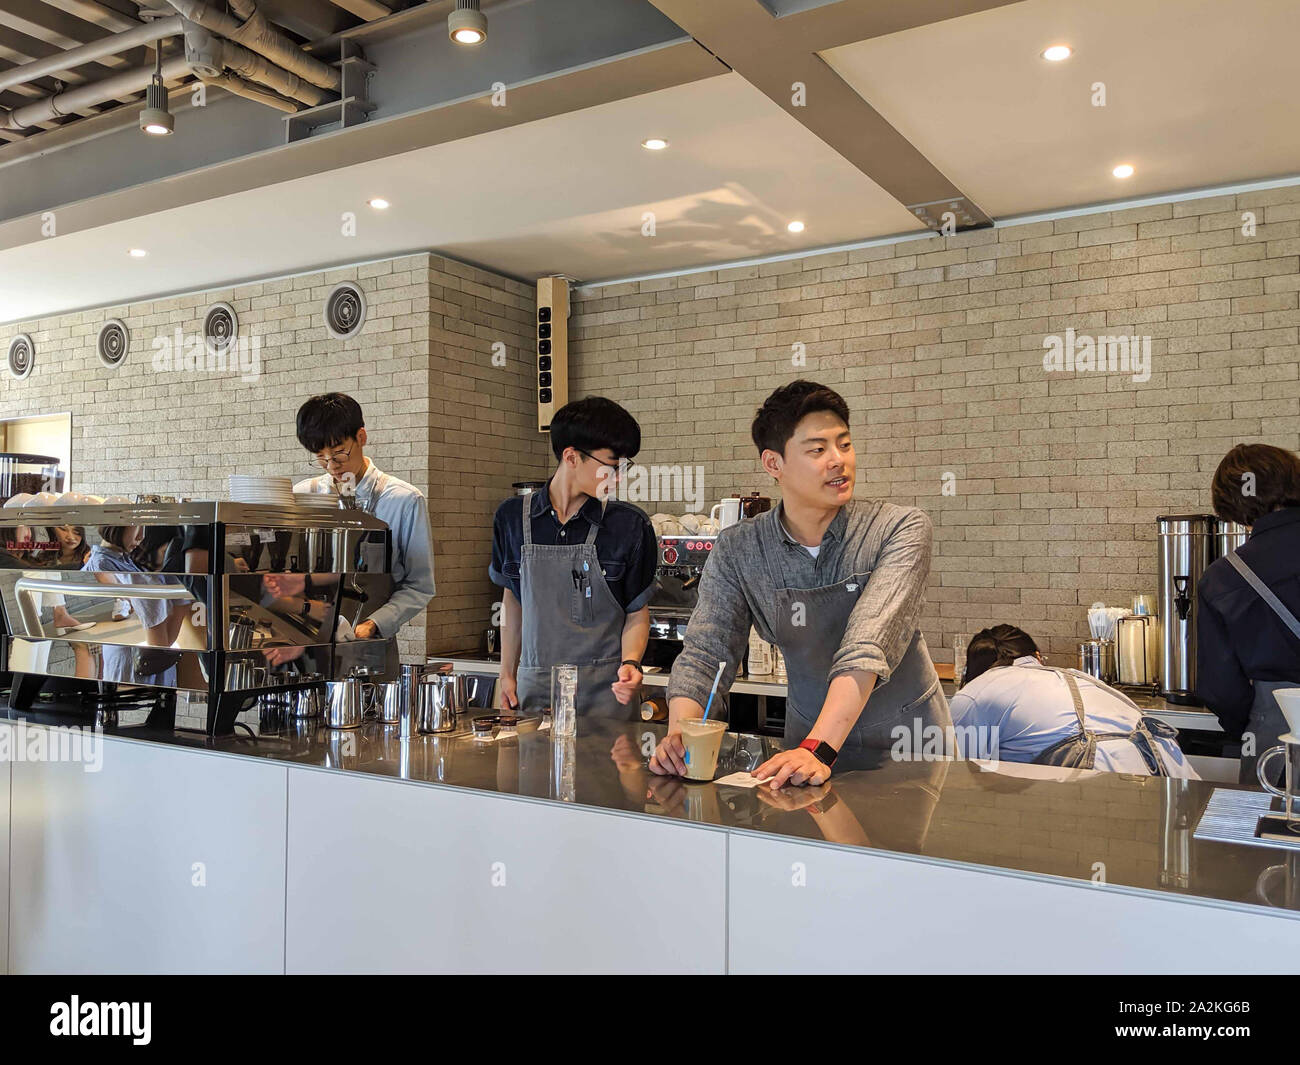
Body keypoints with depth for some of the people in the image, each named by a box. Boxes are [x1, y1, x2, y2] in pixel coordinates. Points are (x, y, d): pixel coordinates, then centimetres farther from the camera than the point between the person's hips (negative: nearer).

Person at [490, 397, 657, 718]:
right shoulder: (513, 516, 3)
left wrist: (630, 663, -16)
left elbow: (638, 611, 1)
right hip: (534, 687, 2)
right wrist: (508, 673, 11)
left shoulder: (630, 525, -4)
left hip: (604, 690, -1)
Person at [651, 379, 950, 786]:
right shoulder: (737, 550, -4)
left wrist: (819, 749, -34)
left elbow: (868, 646, -23)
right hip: (808, 743, 1)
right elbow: (705, 652, -7)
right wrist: (680, 735, -25)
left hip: (909, 749, -1)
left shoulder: (901, 528, -11)